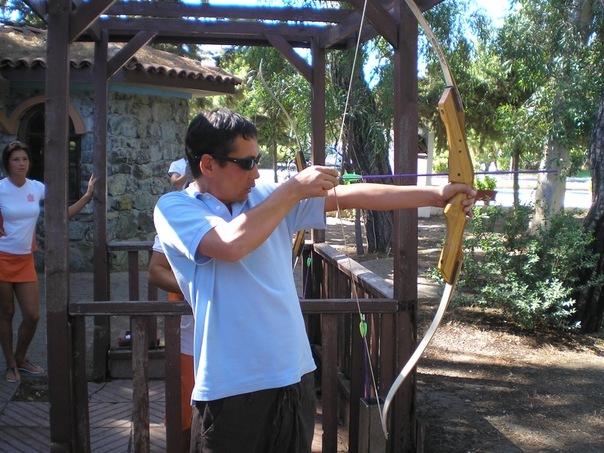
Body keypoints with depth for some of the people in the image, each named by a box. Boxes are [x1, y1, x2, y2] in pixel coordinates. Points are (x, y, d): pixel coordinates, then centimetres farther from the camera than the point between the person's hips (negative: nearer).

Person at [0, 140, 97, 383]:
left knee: (32, 315, 3)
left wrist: (87, 197, -6)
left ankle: (20, 359, 27)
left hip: (25, 260, 4)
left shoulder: (37, 188, 2)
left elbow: (64, 214, 3)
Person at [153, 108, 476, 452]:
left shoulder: (267, 198, 7)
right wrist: (296, 188, -16)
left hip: (297, 377, 5)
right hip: (232, 390, -5)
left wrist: (436, 195, 0)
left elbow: (351, 197, 4)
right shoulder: (174, 208, -7)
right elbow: (231, 244, -26)